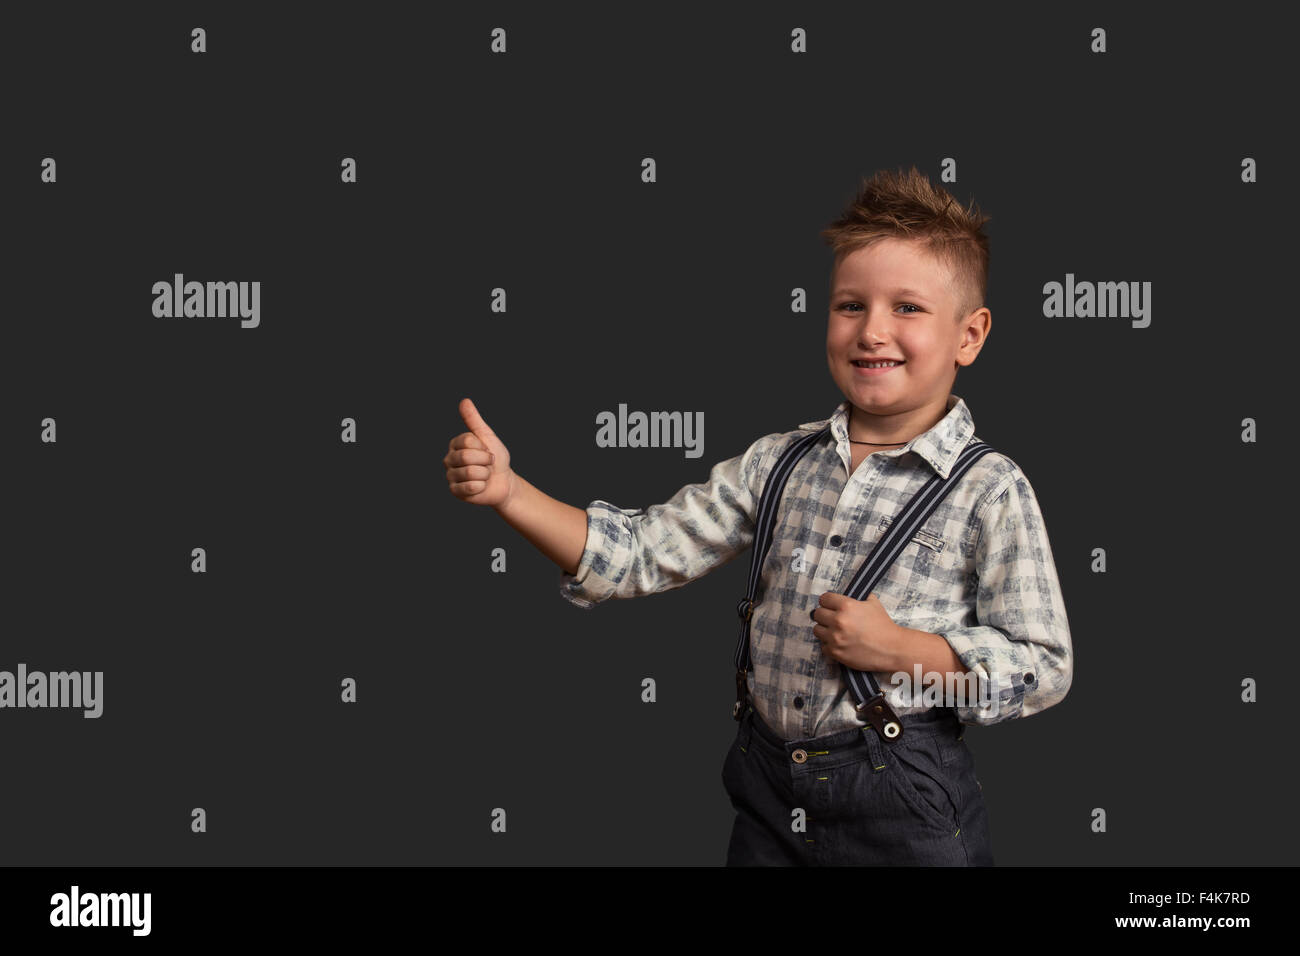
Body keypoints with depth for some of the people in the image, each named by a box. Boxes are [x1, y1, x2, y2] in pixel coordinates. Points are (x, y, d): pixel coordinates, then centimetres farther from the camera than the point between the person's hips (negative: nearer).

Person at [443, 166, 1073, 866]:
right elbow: (644, 553, 3)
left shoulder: (990, 491, -10)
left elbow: (1044, 668, -9)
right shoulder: (780, 464, 4)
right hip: (769, 792, 5)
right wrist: (508, 493, -8)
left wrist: (899, 650, -18)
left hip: (902, 807, -4)